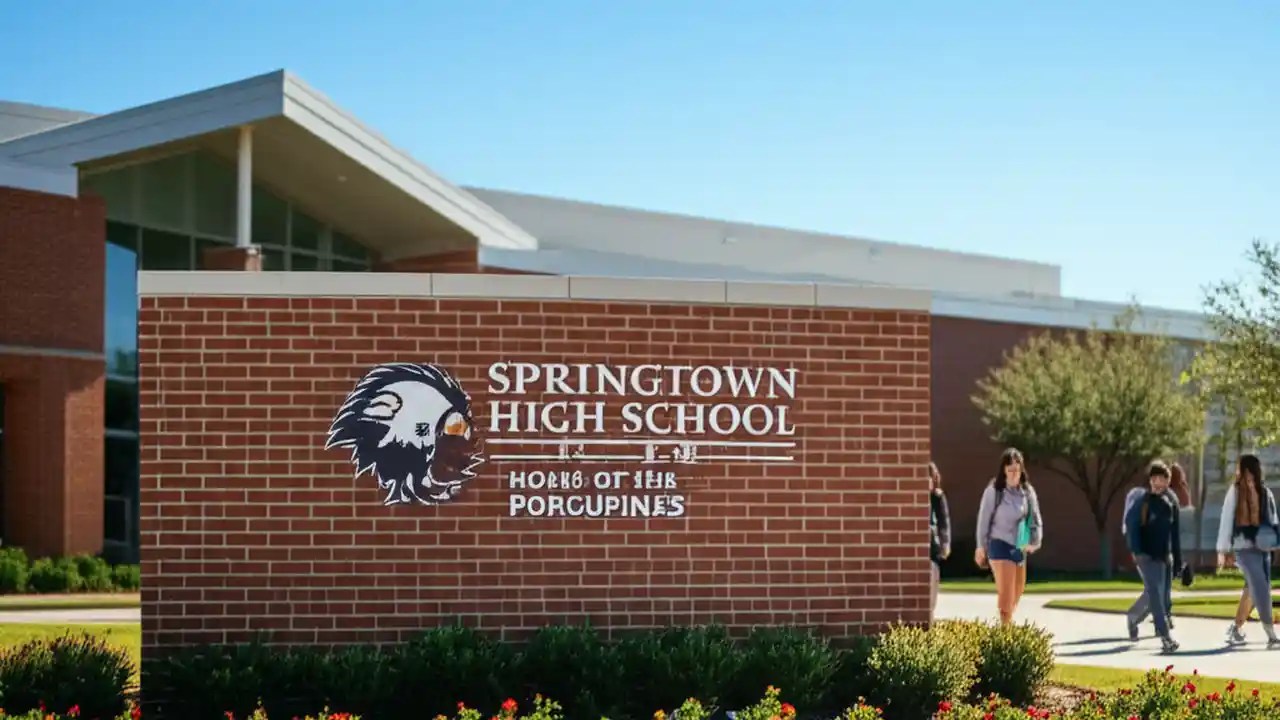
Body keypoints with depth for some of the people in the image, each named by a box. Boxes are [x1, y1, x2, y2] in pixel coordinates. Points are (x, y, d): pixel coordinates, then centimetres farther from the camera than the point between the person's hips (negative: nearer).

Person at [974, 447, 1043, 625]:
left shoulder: (1027, 491, 4)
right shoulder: (994, 491, -10)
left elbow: (1035, 518, 6)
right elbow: (984, 519, -5)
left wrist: (1035, 541, -7)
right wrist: (981, 547, -2)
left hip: (1020, 548, 6)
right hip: (1000, 546, -6)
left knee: (1017, 594, 17)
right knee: (1006, 596, -10)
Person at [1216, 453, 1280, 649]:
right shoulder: (1235, 491, -2)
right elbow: (1226, 520, -1)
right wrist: (1222, 550, -3)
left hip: (1263, 548, 5)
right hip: (1245, 547, -4)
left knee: (1253, 591, 8)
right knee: (1261, 591, -10)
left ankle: (1236, 629, 21)